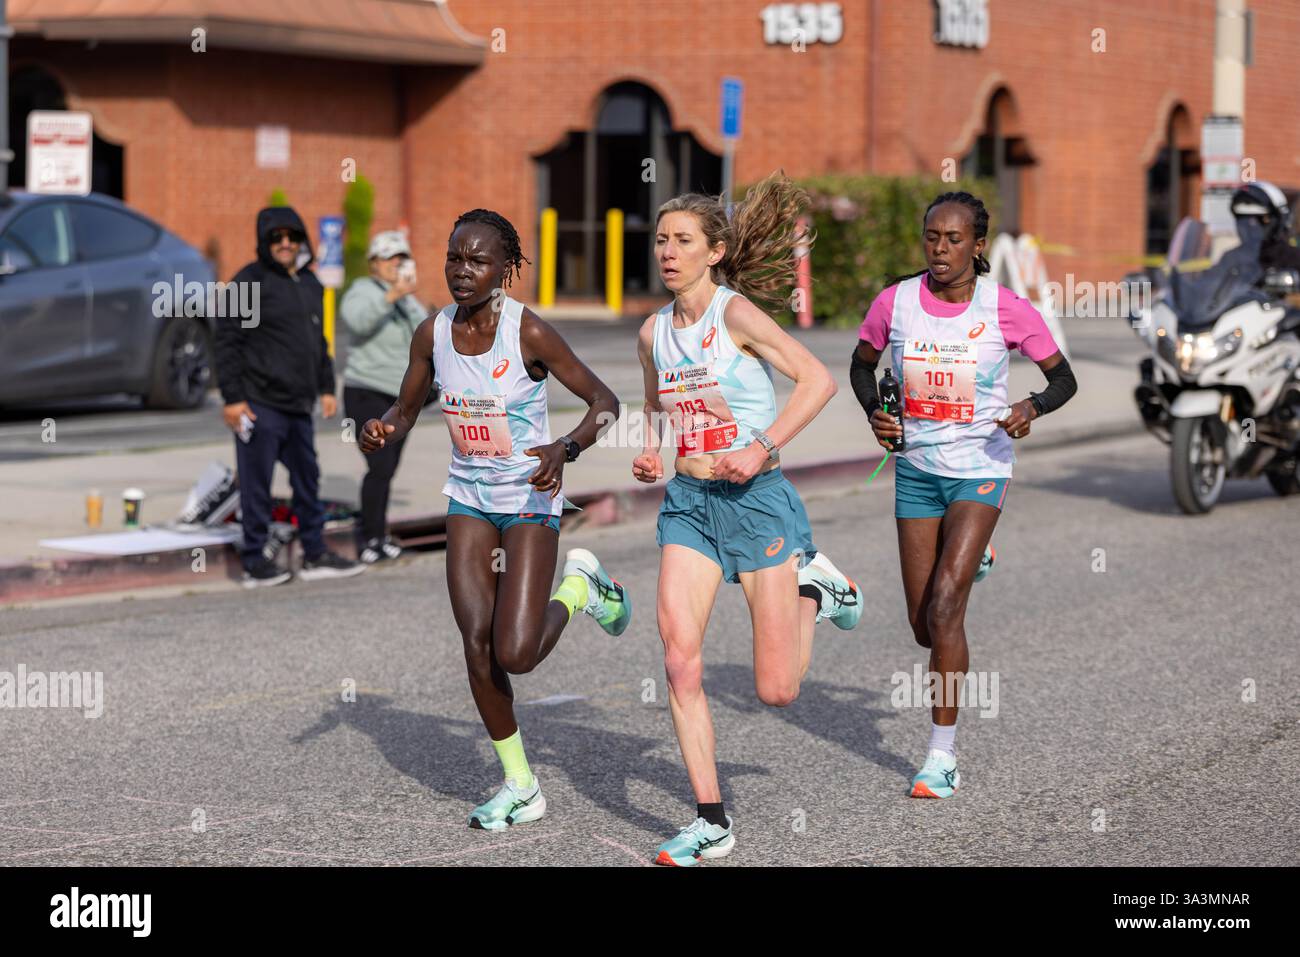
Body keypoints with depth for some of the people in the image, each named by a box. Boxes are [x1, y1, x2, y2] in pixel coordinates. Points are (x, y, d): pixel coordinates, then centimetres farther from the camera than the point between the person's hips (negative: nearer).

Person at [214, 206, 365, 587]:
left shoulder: (310, 285, 16)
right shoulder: (249, 282, -8)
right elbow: (228, 342, -11)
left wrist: (326, 388, 19)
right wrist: (232, 398, -15)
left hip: (298, 405, 7)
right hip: (260, 404, -7)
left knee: (307, 477, 11)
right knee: (256, 484, -2)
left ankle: (315, 555, 20)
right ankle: (255, 562, 4)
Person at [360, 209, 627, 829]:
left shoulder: (528, 332, -18)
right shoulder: (433, 333, -4)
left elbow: (604, 401, -14)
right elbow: (404, 412, 9)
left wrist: (566, 448, -33)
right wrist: (379, 432, -15)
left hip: (530, 499, -5)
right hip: (469, 498, 5)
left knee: (515, 655, -13)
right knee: (476, 642, -3)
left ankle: (579, 585, 19)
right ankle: (520, 785, 12)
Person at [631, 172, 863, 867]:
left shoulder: (736, 313, -11)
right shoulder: (654, 332, 8)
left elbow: (818, 380, -16)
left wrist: (763, 448, -22)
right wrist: (648, 451, 7)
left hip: (754, 498, -5)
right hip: (686, 500, 5)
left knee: (776, 690, -2)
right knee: (680, 661, -11)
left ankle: (814, 590, 30)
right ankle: (711, 822, -2)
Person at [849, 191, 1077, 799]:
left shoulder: (1006, 309, -11)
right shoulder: (895, 303, -4)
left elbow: (1063, 376, -1)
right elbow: (862, 364, 14)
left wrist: (1033, 408, -22)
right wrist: (874, 412, -5)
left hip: (980, 469, -4)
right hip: (916, 469, 4)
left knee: (945, 604, -19)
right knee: (922, 623, 7)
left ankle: (943, 755, -12)